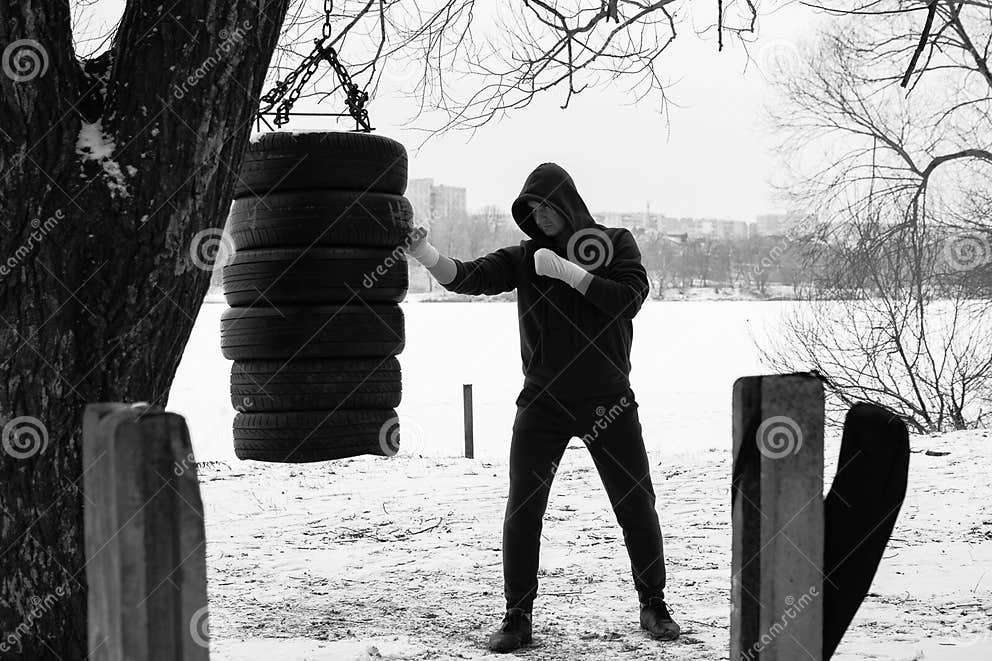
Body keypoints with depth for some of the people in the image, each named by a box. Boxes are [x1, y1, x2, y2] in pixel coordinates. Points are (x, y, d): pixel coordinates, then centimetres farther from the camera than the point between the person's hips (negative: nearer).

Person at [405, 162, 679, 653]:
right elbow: (465, 278, -11)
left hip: (608, 401, -1)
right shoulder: (524, 258, 1)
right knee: (522, 511, -3)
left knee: (636, 506, 6)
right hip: (543, 403, 1)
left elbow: (630, 298, -16)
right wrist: (426, 254, -28)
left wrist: (566, 270, -20)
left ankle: (654, 607, 24)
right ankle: (517, 618, 9)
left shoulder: (616, 243, -1)